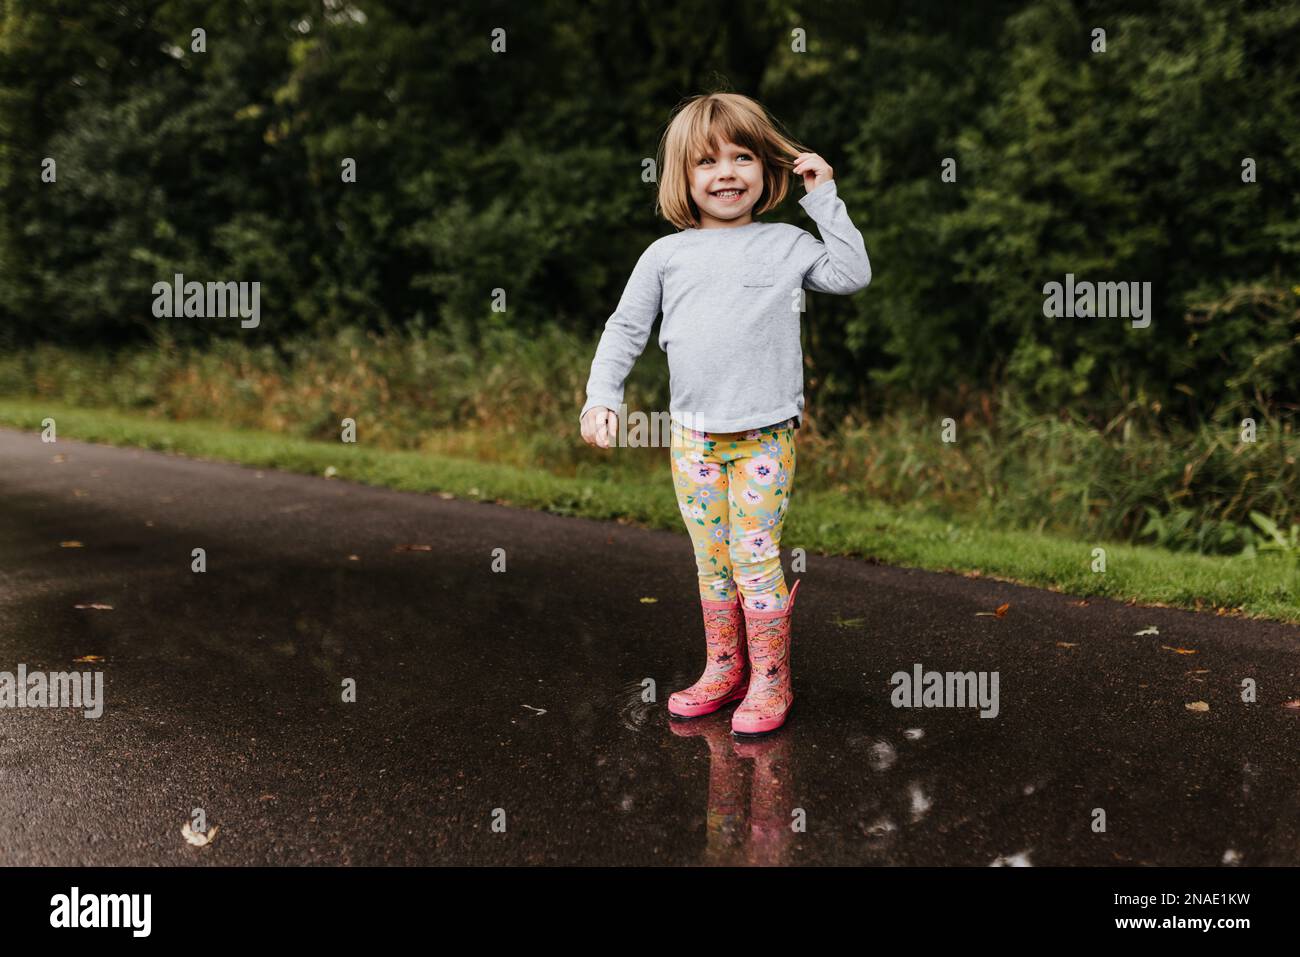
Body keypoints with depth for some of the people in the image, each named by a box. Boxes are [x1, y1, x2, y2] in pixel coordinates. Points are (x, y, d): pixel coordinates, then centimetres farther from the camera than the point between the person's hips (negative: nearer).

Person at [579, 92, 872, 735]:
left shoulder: (785, 244, 5)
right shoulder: (666, 254, 7)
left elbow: (851, 274, -4)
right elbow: (625, 328, 9)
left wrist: (824, 198, -2)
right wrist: (602, 396, -3)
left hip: (765, 436, -2)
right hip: (692, 435, 3)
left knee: (756, 558, -2)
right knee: (711, 561, 11)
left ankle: (770, 681, 10)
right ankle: (723, 669, 26)